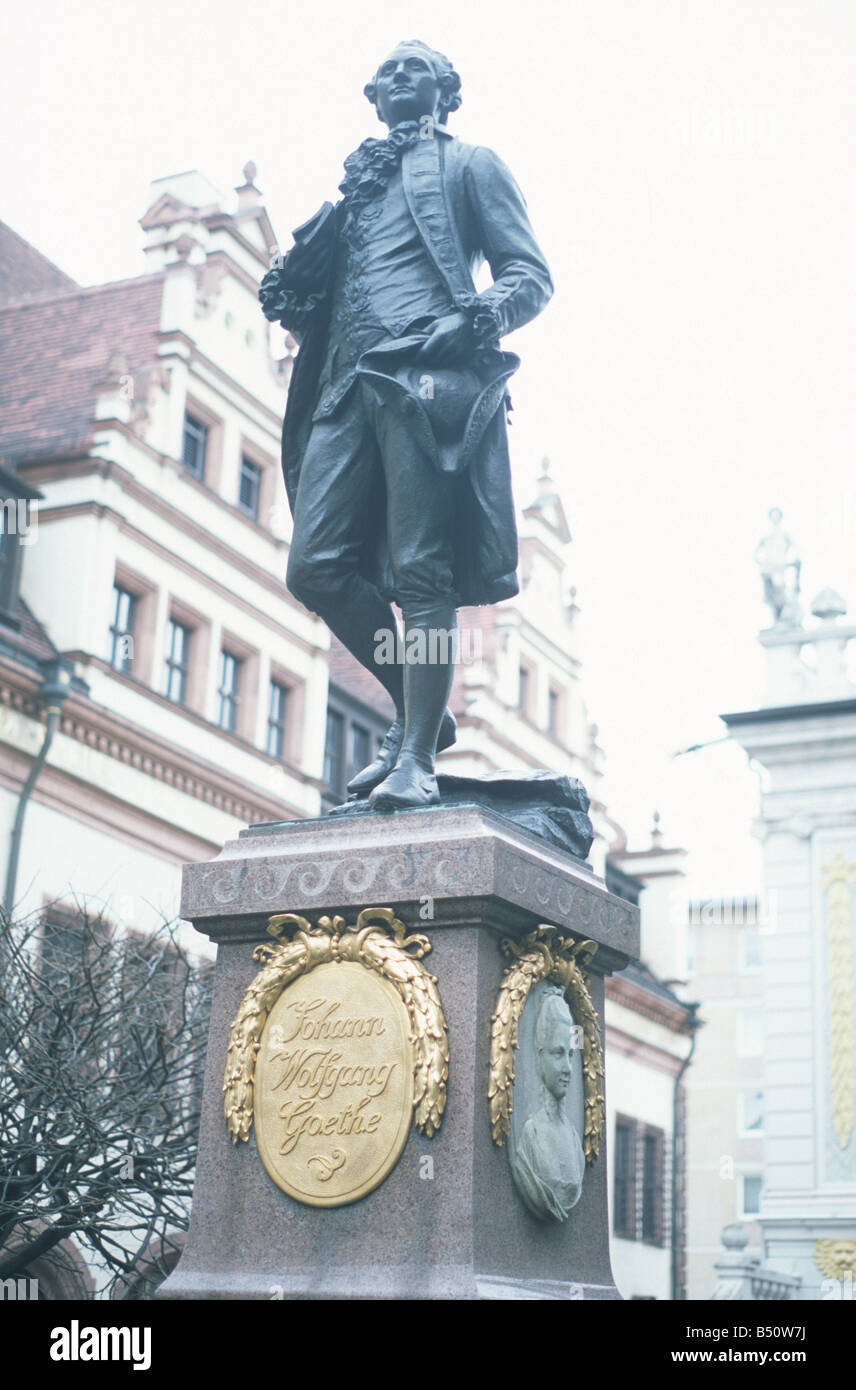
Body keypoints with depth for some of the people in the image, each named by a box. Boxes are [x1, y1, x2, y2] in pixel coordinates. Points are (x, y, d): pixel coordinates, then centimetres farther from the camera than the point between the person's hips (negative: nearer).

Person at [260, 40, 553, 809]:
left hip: (425, 377, -6)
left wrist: (487, 313, -14)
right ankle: (420, 708, 10)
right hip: (350, 385, 6)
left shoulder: (470, 164, 16)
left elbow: (531, 273, 7)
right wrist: (293, 296, 8)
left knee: (422, 571, -12)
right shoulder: (356, 183, 31)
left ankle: (418, 759, -12)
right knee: (315, 567, -5)